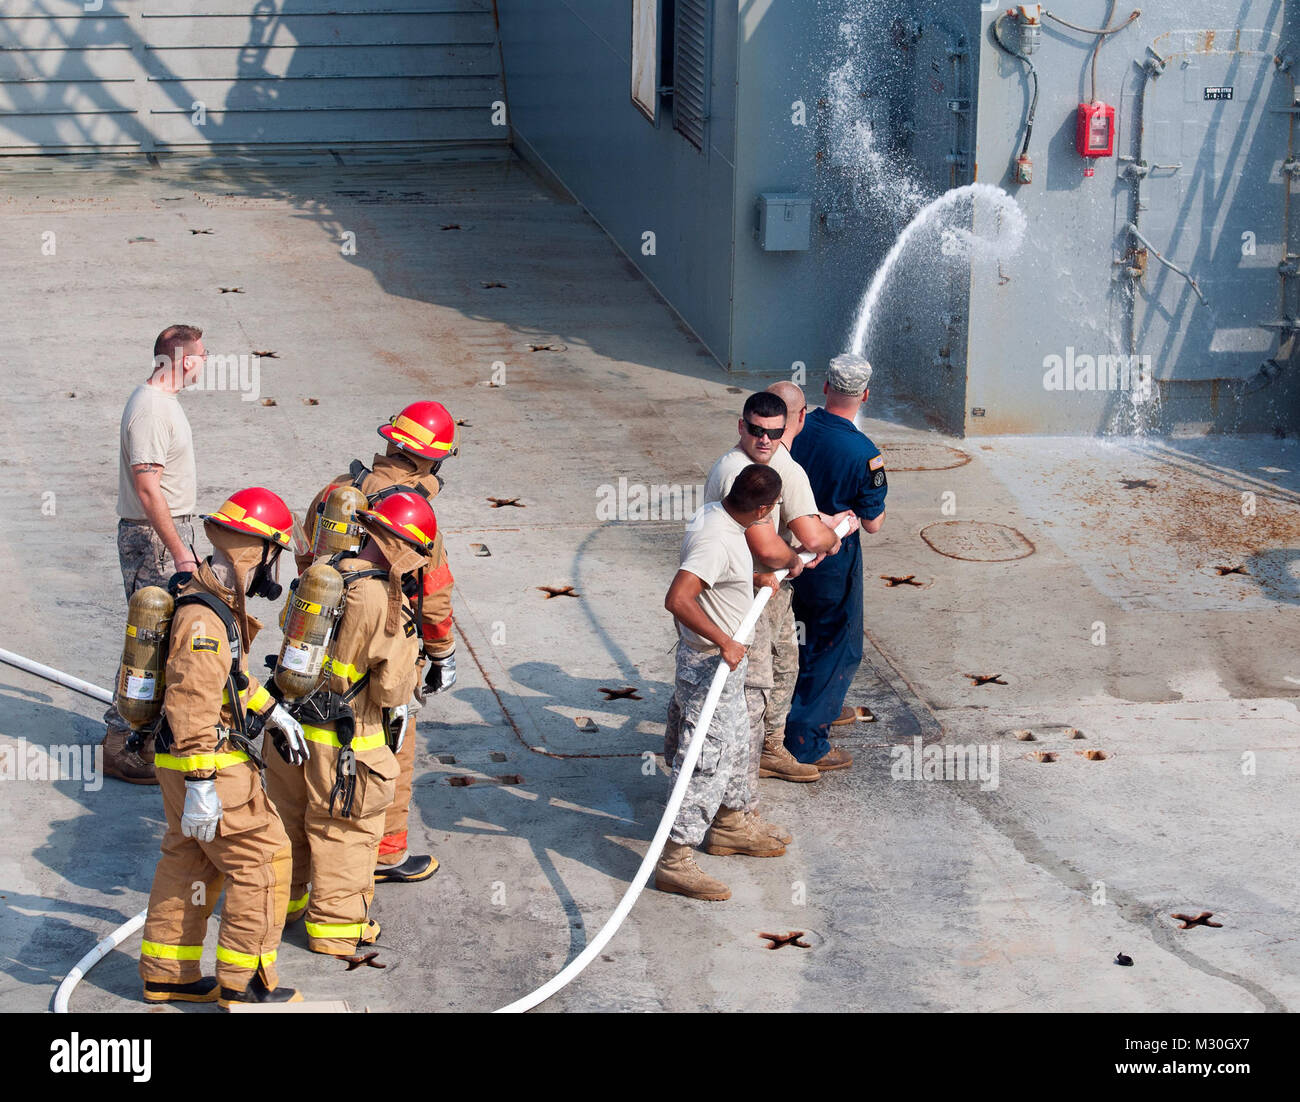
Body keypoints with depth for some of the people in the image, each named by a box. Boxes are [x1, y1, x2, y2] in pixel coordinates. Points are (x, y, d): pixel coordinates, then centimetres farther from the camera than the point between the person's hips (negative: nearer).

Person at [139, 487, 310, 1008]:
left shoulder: (219, 602, 9)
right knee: (261, 860, -1)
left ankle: (166, 974, 27)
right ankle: (242, 983, 6)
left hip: (191, 762, 10)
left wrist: (273, 711, 24)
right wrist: (201, 786, -30)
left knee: (187, 864, 18)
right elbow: (191, 706, -29)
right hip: (208, 765, -10)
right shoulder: (204, 618, -25)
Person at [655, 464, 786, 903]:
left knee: (734, 746, 25)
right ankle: (674, 860, -3)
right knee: (706, 760, -7)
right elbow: (677, 599, -38)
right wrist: (723, 641, -34)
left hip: (725, 659, 10)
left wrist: (753, 578, 17)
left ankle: (729, 825, 43)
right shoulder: (717, 541, -29)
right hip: (710, 666, -10)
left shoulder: (714, 514, 2)